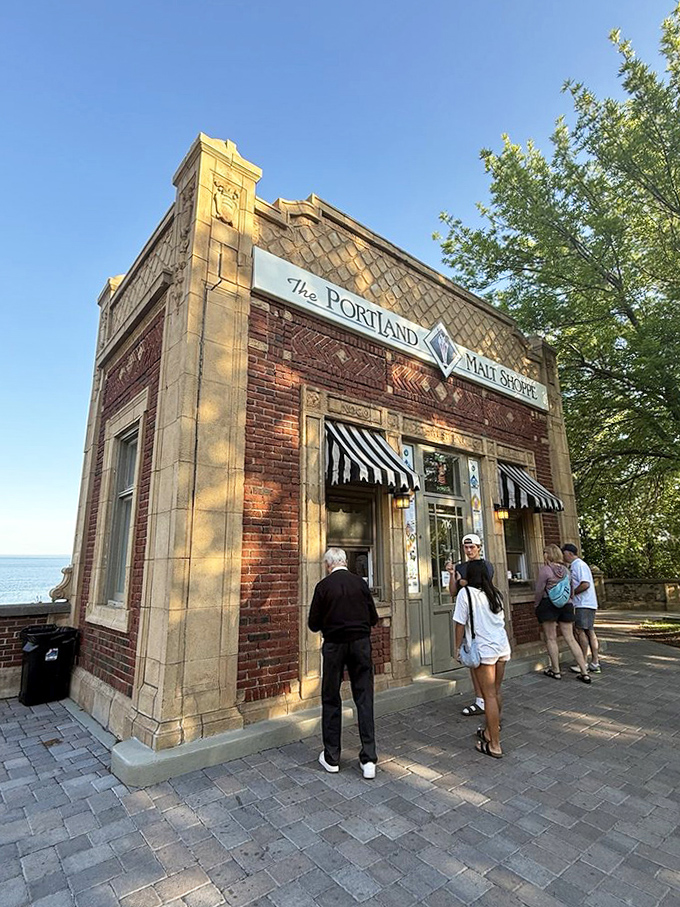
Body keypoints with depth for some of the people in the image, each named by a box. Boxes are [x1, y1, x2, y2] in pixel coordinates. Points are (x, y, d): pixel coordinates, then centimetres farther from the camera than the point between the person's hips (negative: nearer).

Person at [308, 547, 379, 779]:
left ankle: (331, 758, 22)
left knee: (331, 700, 12)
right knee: (364, 699, 9)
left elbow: (314, 625, -4)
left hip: (334, 645, -2)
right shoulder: (361, 583, -1)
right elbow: (373, 618, 5)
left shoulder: (323, 586, -8)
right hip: (361, 644, 2)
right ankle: (368, 758, 10)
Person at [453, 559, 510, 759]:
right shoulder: (495, 593, 9)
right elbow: (501, 620, 16)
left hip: (484, 650, -6)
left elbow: (460, 624, -8)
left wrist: (458, 647, 2)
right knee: (496, 692, 17)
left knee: (489, 695, 1)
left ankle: (495, 746, 8)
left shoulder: (466, 593, -9)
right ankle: (490, 730, 33)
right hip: (503, 647, 7)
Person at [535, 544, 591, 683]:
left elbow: (539, 591, -11)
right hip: (566, 605, 6)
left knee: (551, 639, 5)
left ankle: (555, 671, 12)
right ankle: (584, 672, 7)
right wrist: (570, 605, 23)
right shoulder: (566, 570, 9)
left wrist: (536, 605, 2)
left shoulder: (545, 570, -12)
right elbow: (571, 591, 15)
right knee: (570, 639, 8)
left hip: (548, 605, -6)